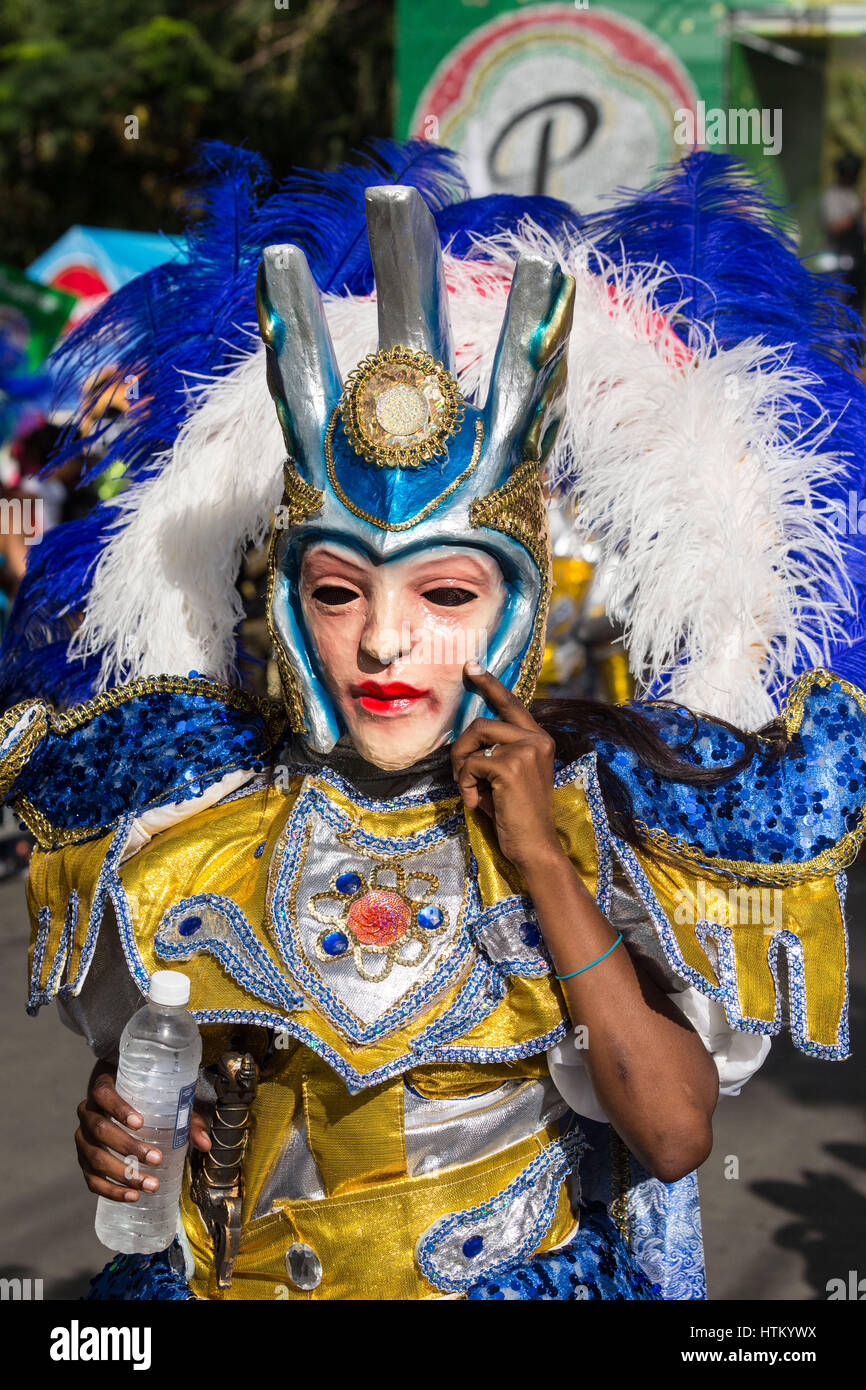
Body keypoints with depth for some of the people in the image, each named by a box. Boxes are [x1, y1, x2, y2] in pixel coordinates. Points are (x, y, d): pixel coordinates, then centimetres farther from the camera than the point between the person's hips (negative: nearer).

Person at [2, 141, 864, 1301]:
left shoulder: (593, 815, -5)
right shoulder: (204, 816, 0)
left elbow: (675, 1135, -14)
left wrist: (542, 863, -17)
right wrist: (114, 1127, -7)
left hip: (527, 1272, -3)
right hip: (231, 1277, 3)